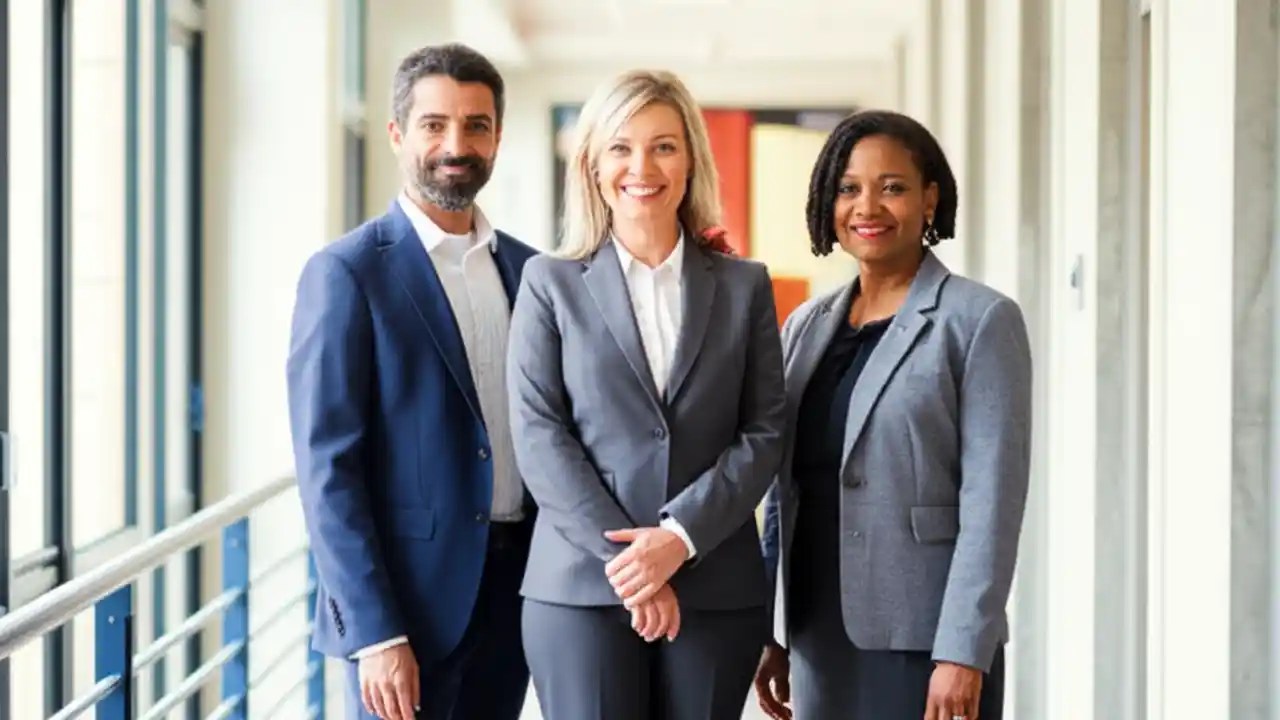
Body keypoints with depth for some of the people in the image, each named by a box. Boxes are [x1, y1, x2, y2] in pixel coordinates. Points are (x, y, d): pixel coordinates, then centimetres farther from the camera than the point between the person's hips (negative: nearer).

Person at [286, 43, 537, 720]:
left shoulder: (528, 269, 10)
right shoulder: (347, 273, -8)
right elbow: (326, 469, -12)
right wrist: (374, 634, -17)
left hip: (516, 590, 5)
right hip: (406, 599, -5)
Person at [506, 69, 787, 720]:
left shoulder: (744, 286, 11)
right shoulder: (550, 283, 8)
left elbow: (764, 433, 4)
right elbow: (538, 434, -1)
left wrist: (679, 536, -11)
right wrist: (625, 559, -12)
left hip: (716, 589, 1)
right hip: (580, 587, -1)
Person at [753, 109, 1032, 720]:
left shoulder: (980, 321, -5)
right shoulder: (806, 326, 12)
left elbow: (992, 499, -11)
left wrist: (962, 653, -17)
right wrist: (774, 633, 12)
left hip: (923, 640, -5)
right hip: (821, 638, 5)